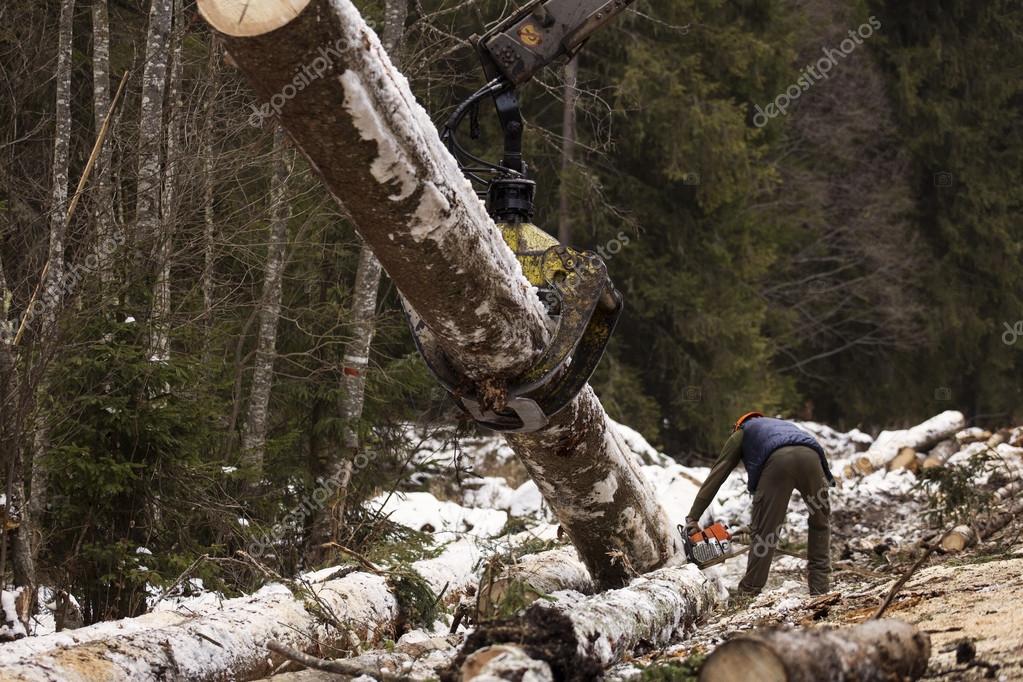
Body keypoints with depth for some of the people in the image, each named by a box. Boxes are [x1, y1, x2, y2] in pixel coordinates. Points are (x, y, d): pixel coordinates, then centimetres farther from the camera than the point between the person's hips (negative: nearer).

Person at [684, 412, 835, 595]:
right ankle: (820, 585, 19)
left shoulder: (741, 433, 36)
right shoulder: (785, 425, 48)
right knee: (821, 523, 23)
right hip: (810, 455, 3)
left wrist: (693, 518, 27)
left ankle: (748, 592, 5)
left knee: (764, 530, 5)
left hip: (778, 460, -3)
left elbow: (715, 477, 29)